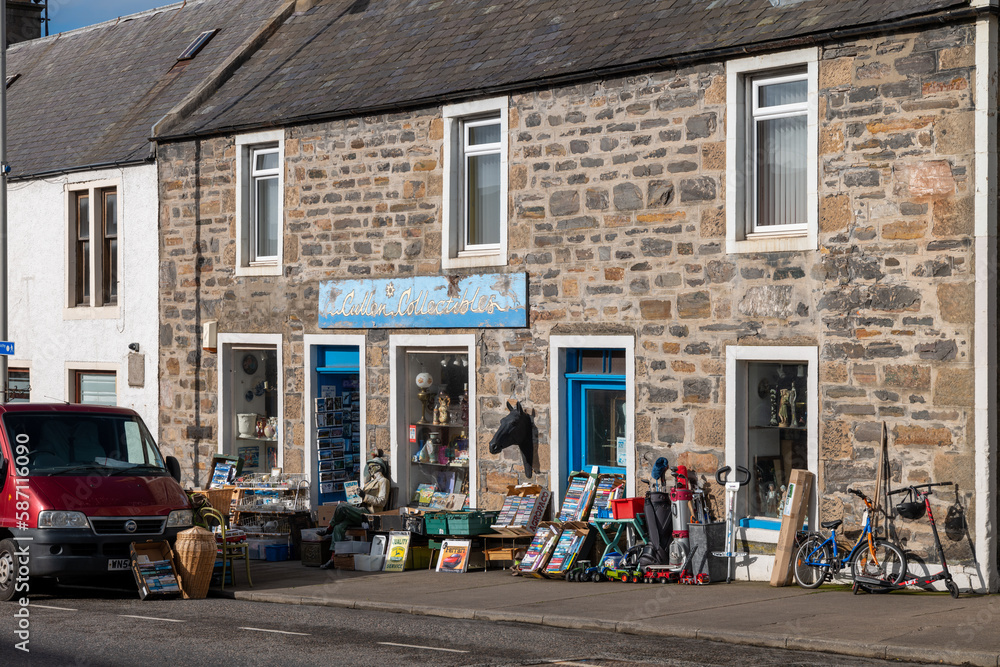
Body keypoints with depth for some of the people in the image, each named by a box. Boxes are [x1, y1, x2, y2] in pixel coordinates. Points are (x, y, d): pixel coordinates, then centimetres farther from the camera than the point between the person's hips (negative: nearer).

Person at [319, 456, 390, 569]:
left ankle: (329, 529, -1)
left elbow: (381, 502, -11)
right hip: (361, 511, 9)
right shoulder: (370, 482, 31)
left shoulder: (383, 481, 1)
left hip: (369, 513, -9)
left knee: (341, 507, -27)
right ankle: (334, 559, -19)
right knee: (339, 527, -14)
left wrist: (365, 496, -18)